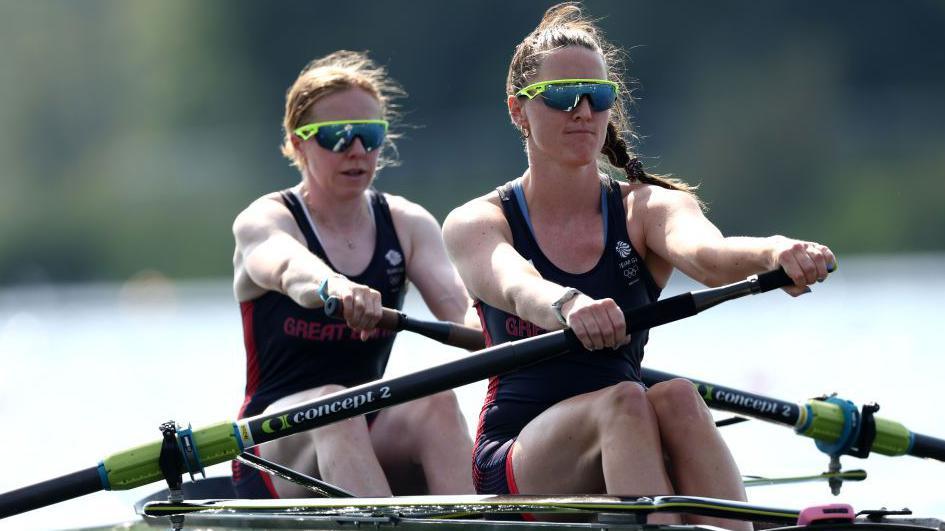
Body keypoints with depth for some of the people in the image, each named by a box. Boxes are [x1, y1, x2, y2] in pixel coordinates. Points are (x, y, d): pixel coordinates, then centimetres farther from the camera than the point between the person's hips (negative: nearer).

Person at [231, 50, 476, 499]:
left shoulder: (407, 224, 7)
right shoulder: (263, 221, -5)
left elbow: (455, 303, -13)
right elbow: (287, 267, -31)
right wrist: (334, 288, -56)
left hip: (375, 442, 3)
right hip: (275, 442, -3)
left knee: (434, 401, -29)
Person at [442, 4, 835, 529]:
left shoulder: (649, 209, 6)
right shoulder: (476, 224, 2)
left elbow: (705, 255, -18)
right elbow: (515, 286, -23)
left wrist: (774, 252, -43)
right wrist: (568, 306, -47)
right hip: (512, 464, -2)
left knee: (675, 397, -31)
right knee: (623, 400, -31)